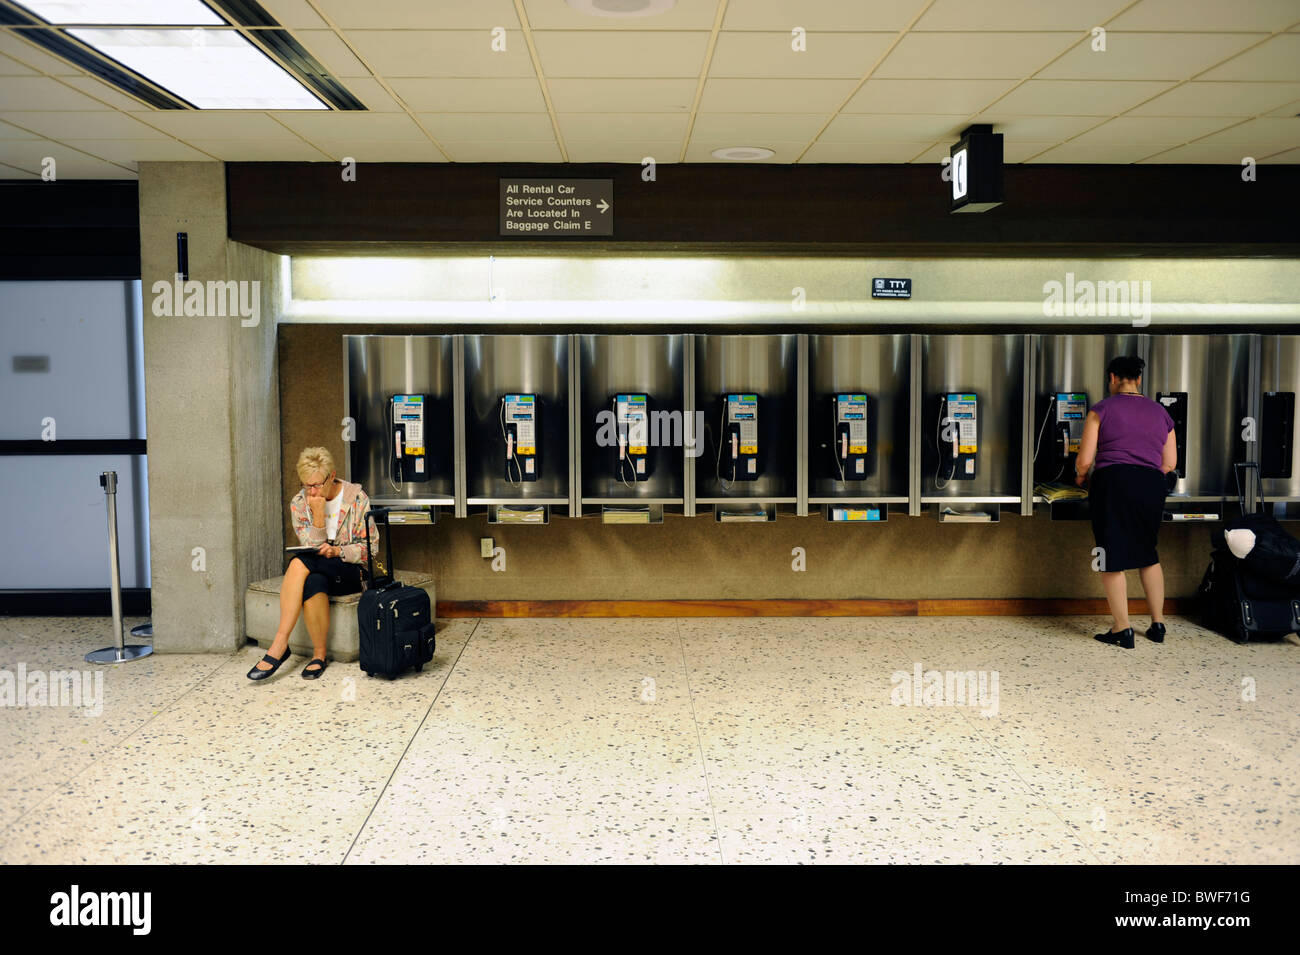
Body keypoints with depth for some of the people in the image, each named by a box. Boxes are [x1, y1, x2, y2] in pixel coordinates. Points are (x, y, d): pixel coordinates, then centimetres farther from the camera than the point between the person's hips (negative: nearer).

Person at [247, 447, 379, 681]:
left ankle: (280, 643, -21)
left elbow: (371, 547, -3)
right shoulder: (299, 503, 2)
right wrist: (317, 514, -16)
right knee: (313, 582, -36)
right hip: (318, 570, 3)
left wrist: (337, 551, -20)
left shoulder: (356, 498, -5)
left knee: (300, 563, -32)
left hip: (351, 571, -3)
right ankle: (319, 654, -27)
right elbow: (313, 549, -3)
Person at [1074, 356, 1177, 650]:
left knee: (1112, 557, 2)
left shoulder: (1102, 409, 0)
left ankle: (1122, 630, 4)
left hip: (1112, 483, -5)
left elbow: (1085, 460, -5)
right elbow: (1170, 463, 13)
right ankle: (1158, 625, 23)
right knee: (1147, 553, 19)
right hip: (1152, 486, 5)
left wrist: (1080, 477, 16)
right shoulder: (1160, 412, 14)